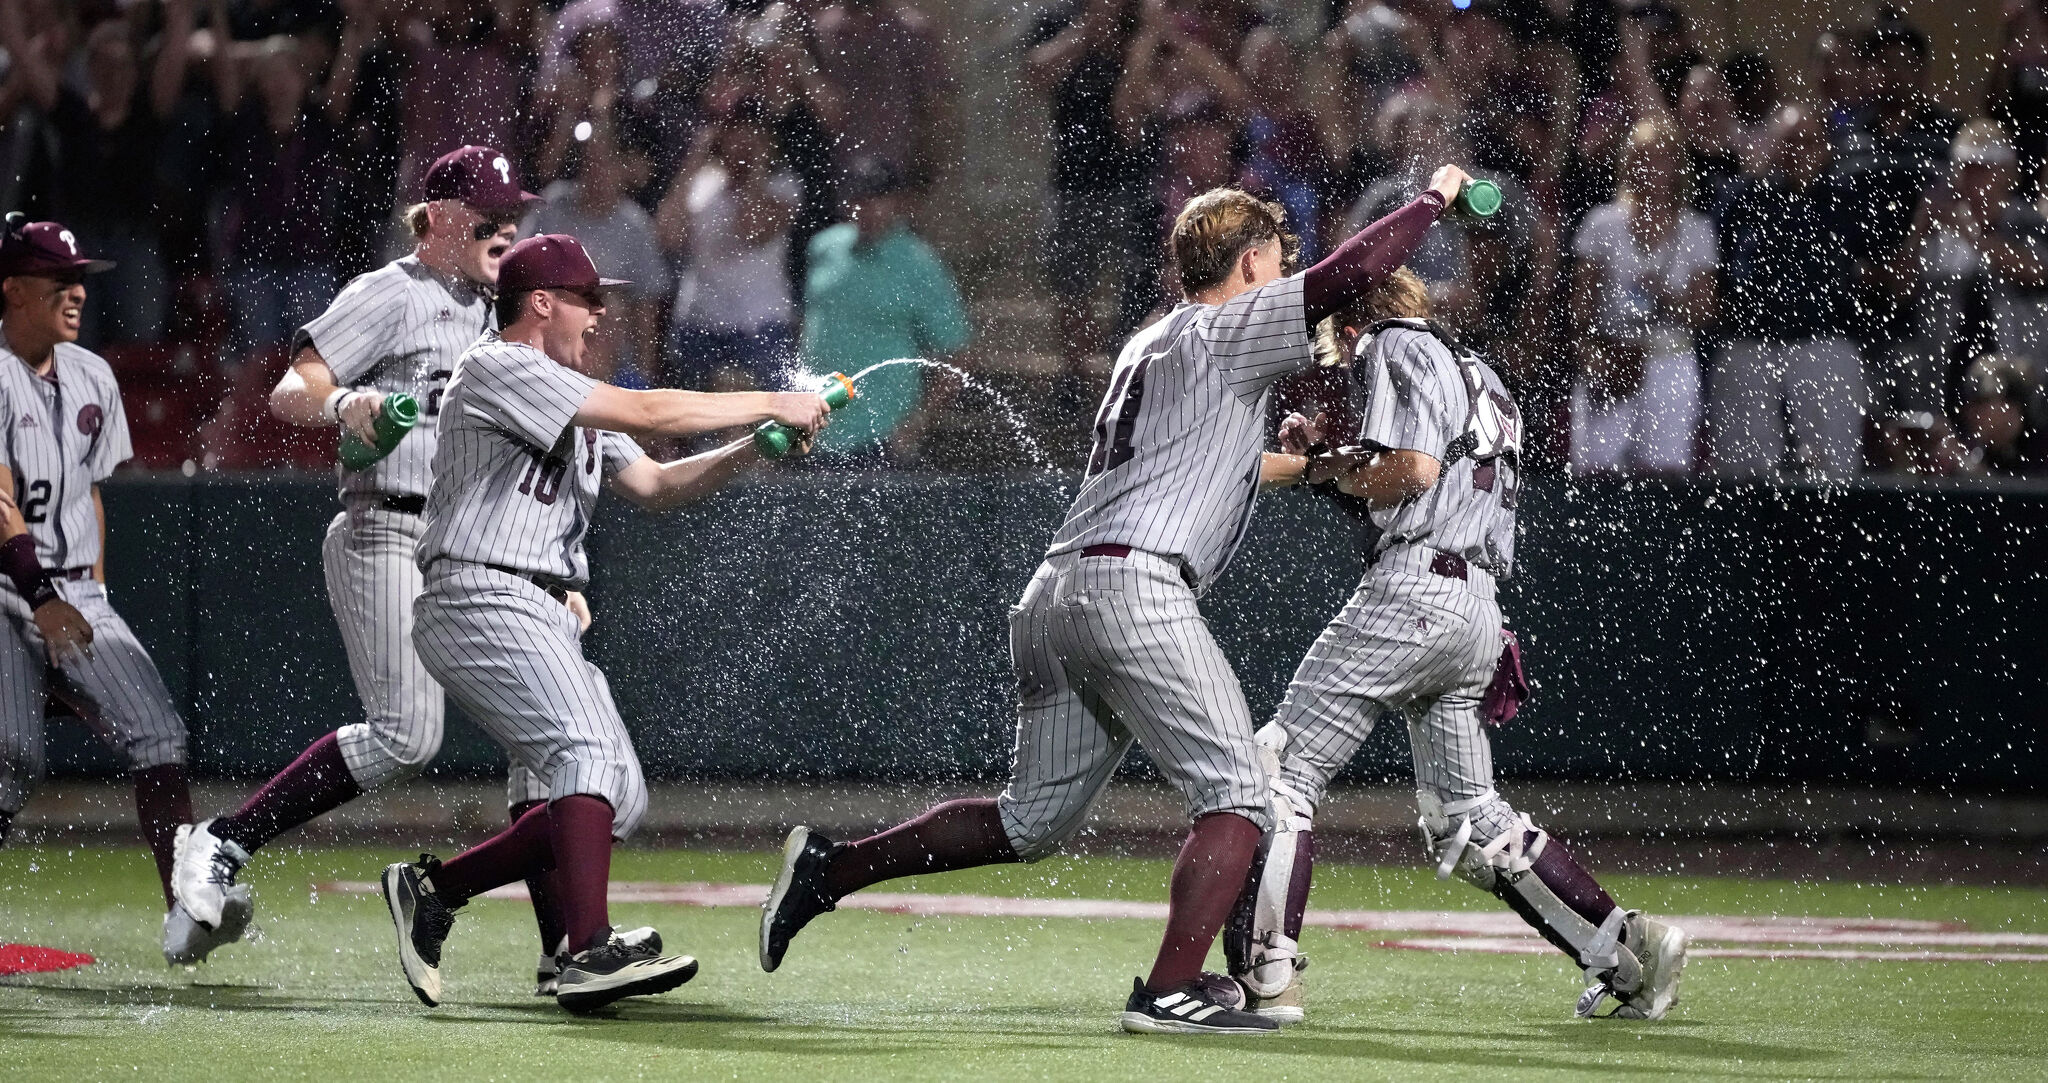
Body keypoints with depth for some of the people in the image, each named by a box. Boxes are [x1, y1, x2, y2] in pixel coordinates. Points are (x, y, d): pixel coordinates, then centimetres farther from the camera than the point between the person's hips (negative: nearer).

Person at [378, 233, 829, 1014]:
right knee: (591, 752, -27)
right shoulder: (498, 369, -7)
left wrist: (754, 449, 8)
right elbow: (645, 413, -14)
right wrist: (770, 406, -8)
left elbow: (653, 486, 23)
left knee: (620, 801, 3)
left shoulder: (570, 400, 25)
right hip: (478, 603, -10)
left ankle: (433, 889, 9)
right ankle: (589, 954, -39)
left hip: (544, 623, 10)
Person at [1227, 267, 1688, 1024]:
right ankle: (1629, 950, 7)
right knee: (1466, 821, 14)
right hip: (1477, 612, 9)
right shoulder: (1475, 371, 29)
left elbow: (1414, 470, -14)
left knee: (1282, 766, -8)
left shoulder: (1396, 349, 0)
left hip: (1413, 592, -9)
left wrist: (1333, 472, 2)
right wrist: (1329, 459, 24)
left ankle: (1265, 979, -16)